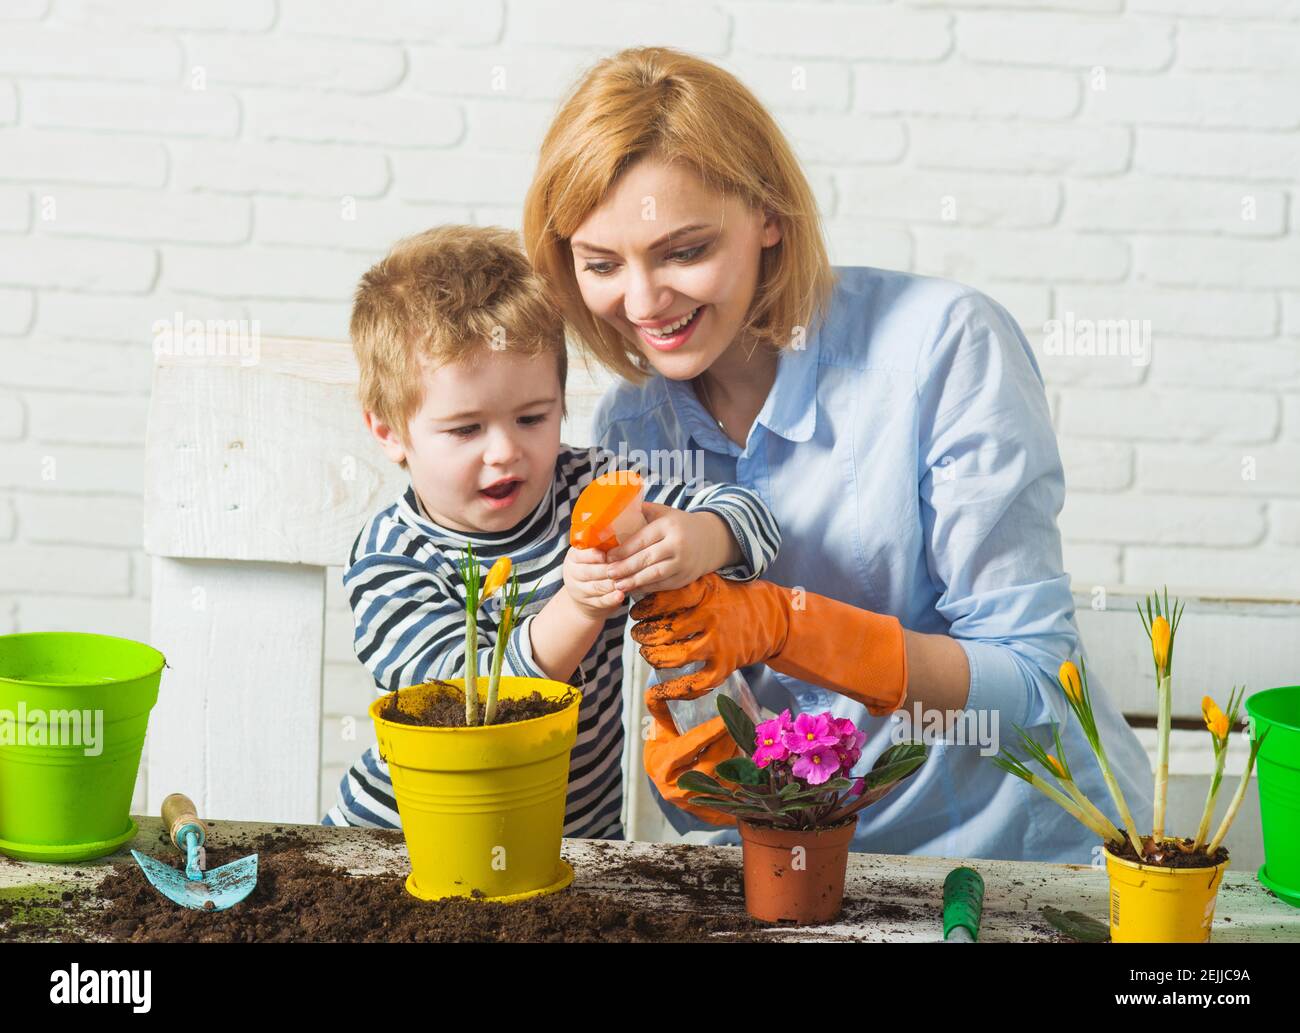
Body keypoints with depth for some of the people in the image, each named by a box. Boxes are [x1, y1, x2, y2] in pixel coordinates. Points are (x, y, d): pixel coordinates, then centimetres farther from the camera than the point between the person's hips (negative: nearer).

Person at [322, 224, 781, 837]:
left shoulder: (589, 487, 0)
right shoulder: (386, 565, -11)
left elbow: (748, 517, -7)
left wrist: (695, 544, -31)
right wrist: (576, 610, -40)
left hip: (577, 839, 4)